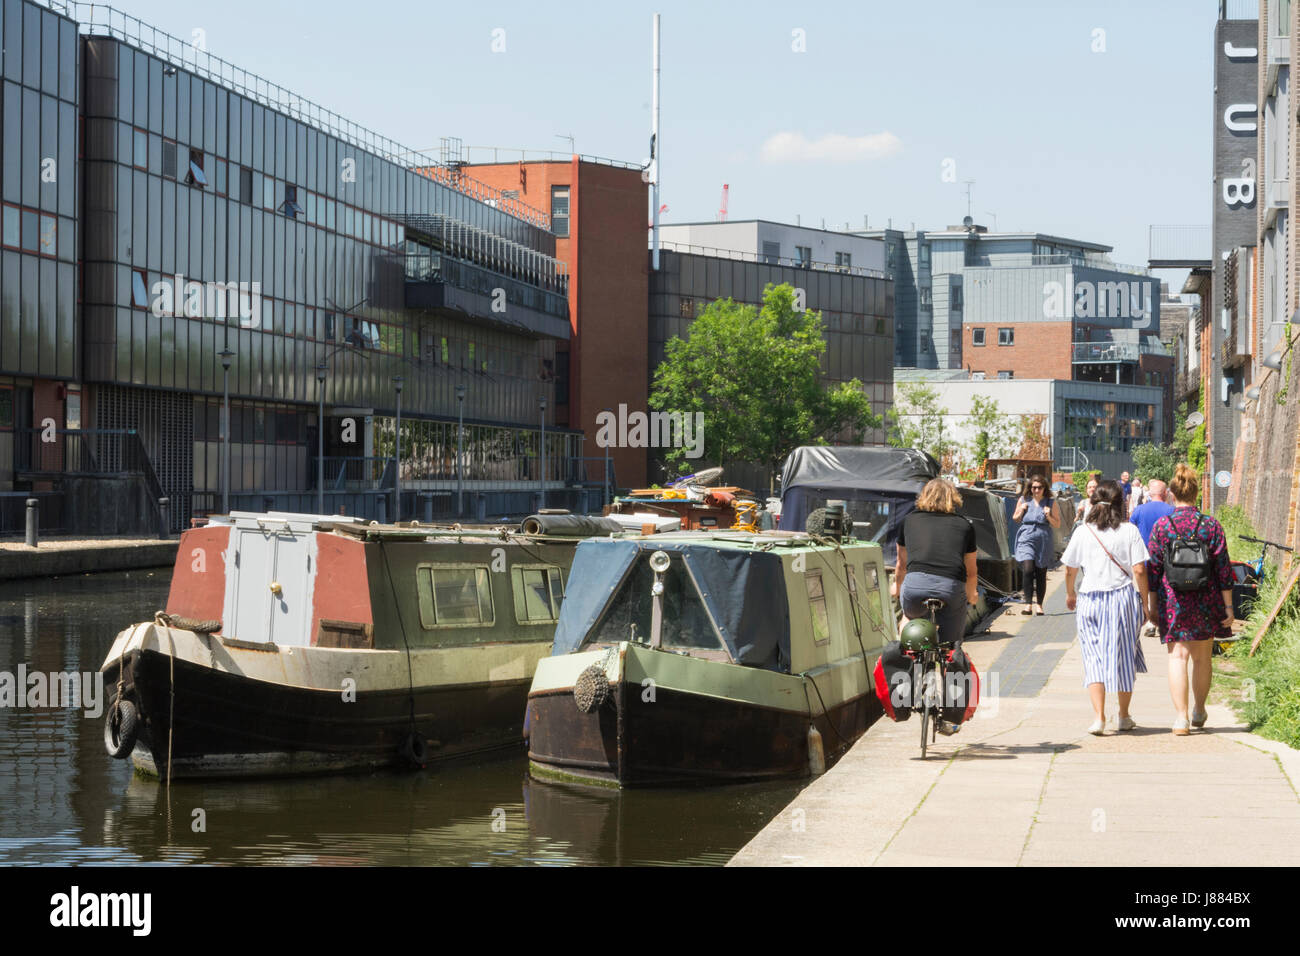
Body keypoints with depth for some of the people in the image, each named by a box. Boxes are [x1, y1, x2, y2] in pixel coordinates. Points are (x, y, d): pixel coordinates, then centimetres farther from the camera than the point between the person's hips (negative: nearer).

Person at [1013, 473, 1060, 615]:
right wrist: (1021, 511, -3)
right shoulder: (1024, 500, 6)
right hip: (1026, 540, -1)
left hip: (1043, 543, 1)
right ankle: (1028, 604, -14)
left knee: (1041, 575, 5)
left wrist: (1049, 516, -9)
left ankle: (1039, 605, 19)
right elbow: (1014, 519, 17)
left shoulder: (1050, 503, 5)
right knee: (1027, 570, -19)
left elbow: (1057, 524, 8)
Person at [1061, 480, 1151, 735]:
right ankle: (1124, 716, 24)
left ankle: (1099, 717, -11)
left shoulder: (1083, 532, 0)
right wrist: (1144, 603, 3)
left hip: (1090, 599, 0)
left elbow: (1070, 570, 6)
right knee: (1124, 657, 13)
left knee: (1094, 659, 2)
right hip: (1123, 598, 0)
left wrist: (1070, 594, 24)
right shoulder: (1129, 531, -4)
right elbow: (1139, 571, -7)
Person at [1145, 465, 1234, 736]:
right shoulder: (1211, 525, -3)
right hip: (1205, 602, 1)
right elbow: (1223, 569, -2)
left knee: (1177, 657, 1)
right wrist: (1228, 607, 3)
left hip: (1172, 602, -1)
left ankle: (1181, 717, -7)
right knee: (1202, 658, 15)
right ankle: (1199, 712, 30)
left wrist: (1152, 605, 7)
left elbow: (1153, 569, -1)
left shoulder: (1161, 526, -4)